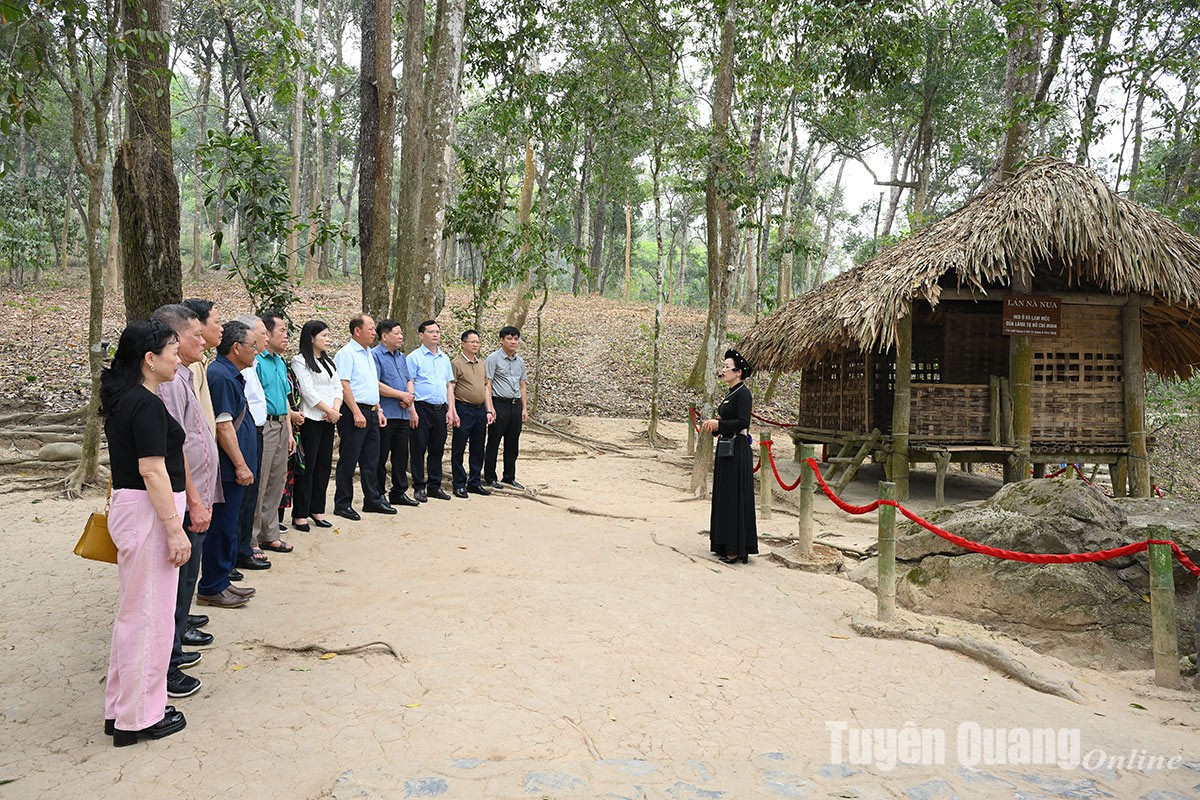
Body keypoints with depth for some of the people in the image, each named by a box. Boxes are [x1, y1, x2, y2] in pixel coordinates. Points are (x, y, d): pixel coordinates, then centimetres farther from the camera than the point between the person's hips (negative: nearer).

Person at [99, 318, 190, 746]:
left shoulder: (124, 399, 11)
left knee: (134, 612, 19)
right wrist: (175, 530, -20)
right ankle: (139, 717, 15)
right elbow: (153, 472, -23)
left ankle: (121, 706, 32)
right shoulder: (146, 405, -19)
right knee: (148, 615, 2)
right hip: (147, 514, -10)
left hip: (128, 508, 10)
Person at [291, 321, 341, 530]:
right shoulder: (300, 361, -6)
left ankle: (317, 510, 18)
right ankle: (300, 514, 3)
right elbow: (308, 392, -14)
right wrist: (329, 410, -11)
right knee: (307, 467, -4)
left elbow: (337, 388, 12)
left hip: (329, 420, 7)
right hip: (311, 419, -7)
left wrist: (336, 410, -4)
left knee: (324, 465, 9)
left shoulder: (328, 361, 17)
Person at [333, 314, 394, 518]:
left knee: (371, 459, 13)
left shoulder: (368, 353, 17)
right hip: (354, 412, -9)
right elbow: (343, 385, -18)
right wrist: (357, 413, -21)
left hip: (371, 412, 9)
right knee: (348, 460, -2)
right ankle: (342, 504, 6)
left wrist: (378, 410, 18)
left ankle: (373, 499, 22)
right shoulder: (346, 353, -10)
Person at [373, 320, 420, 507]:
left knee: (401, 455, 13)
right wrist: (401, 395, -13)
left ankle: (399, 492, 22)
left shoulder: (401, 357, 18)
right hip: (385, 414, -8)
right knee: (381, 456, 0)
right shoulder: (375, 355, -8)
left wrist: (408, 398, -2)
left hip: (402, 414, 8)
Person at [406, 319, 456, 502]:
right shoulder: (414, 357, -2)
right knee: (419, 449, 0)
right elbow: (409, 385, -7)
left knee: (437, 449, 10)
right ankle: (419, 487, 7)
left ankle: (435, 486, 18)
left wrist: (450, 409, 9)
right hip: (422, 408, -5)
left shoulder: (444, 358, 15)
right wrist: (412, 411, -14)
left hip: (441, 409, 6)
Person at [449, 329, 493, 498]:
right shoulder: (456, 363, -5)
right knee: (459, 449, 0)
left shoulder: (481, 363, 16)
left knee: (478, 449, 11)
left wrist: (489, 410, 13)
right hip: (464, 409, -7)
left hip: (480, 410, 7)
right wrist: (453, 412, -17)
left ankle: (474, 482, 20)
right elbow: (450, 389, -10)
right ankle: (459, 485, 6)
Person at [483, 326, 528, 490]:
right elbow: (487, 384, -9)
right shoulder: (493, 359, -5)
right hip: (499, 404, -6)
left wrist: (524, 409, 12)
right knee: (494, 443, 0)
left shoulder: (520, 361, 14)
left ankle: (509, 478, 21)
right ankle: (490, 478, 9)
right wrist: (490, 408, -16)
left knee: (513, 444, 11)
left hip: (515, 405, 6)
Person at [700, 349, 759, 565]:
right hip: (726, 448, 10)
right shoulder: (730, 393, 15)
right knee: (724, 496, 12)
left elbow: (743, 422, -23)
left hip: (737, 450, -10)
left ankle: (738, 549, 0)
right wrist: (713, 423, 4)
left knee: (735, 497, -6)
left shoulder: (743, 393, -14)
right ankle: (727, 545, 20)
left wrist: (718, 424, -17)